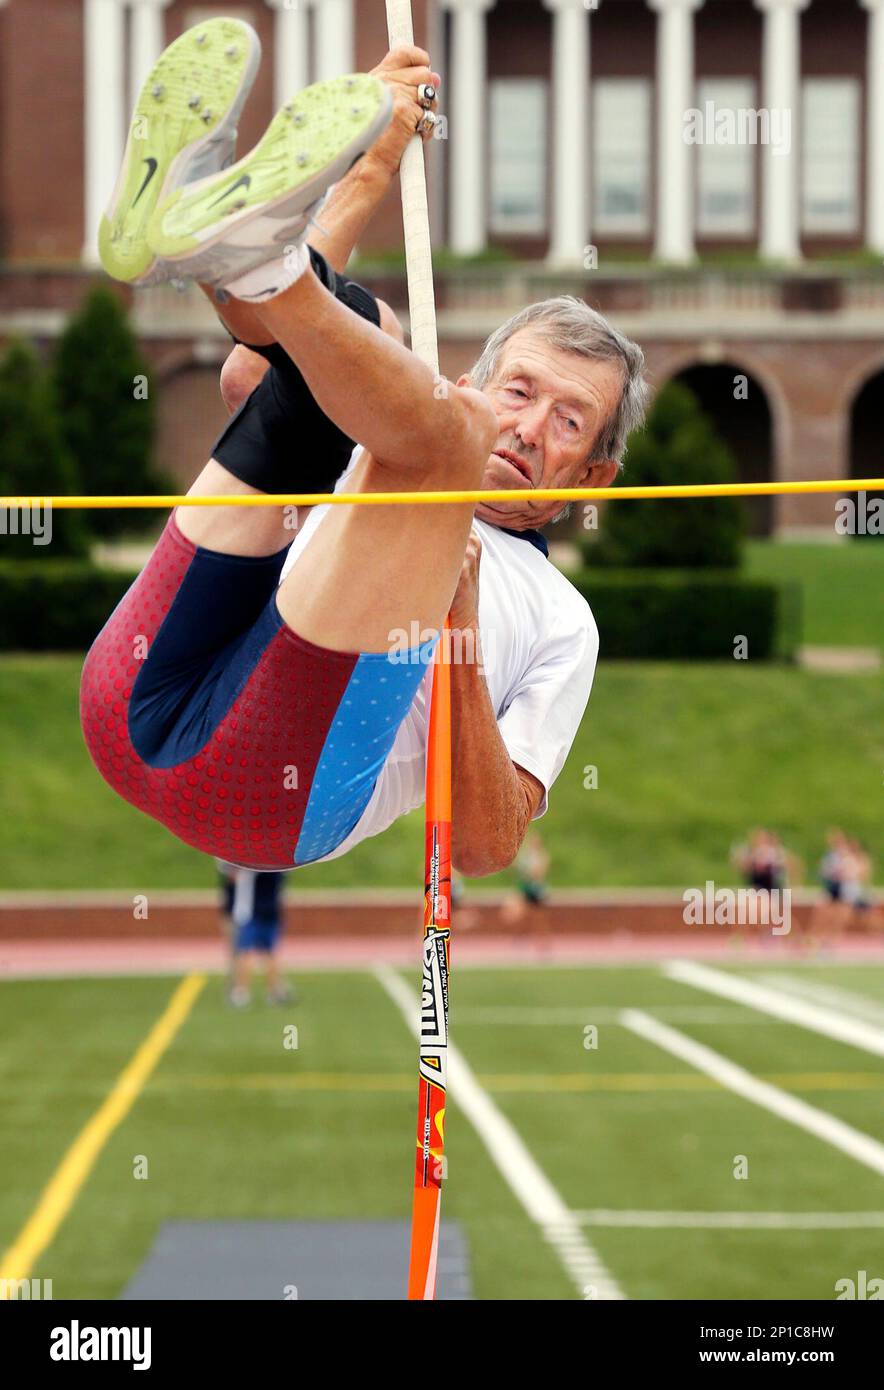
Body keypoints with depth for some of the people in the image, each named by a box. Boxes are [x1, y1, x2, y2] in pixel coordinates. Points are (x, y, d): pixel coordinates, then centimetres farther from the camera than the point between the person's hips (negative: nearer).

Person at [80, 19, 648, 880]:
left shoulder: (560, 623, 30)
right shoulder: (363, 463, 40)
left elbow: (486, 849, 15)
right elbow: (246, 382, 20)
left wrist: (458, 633, 1)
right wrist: (370, 176, 22)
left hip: (278, 803, -3)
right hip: (139, 703, 3)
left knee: (443, 437, -16)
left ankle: (256, 259, -39)